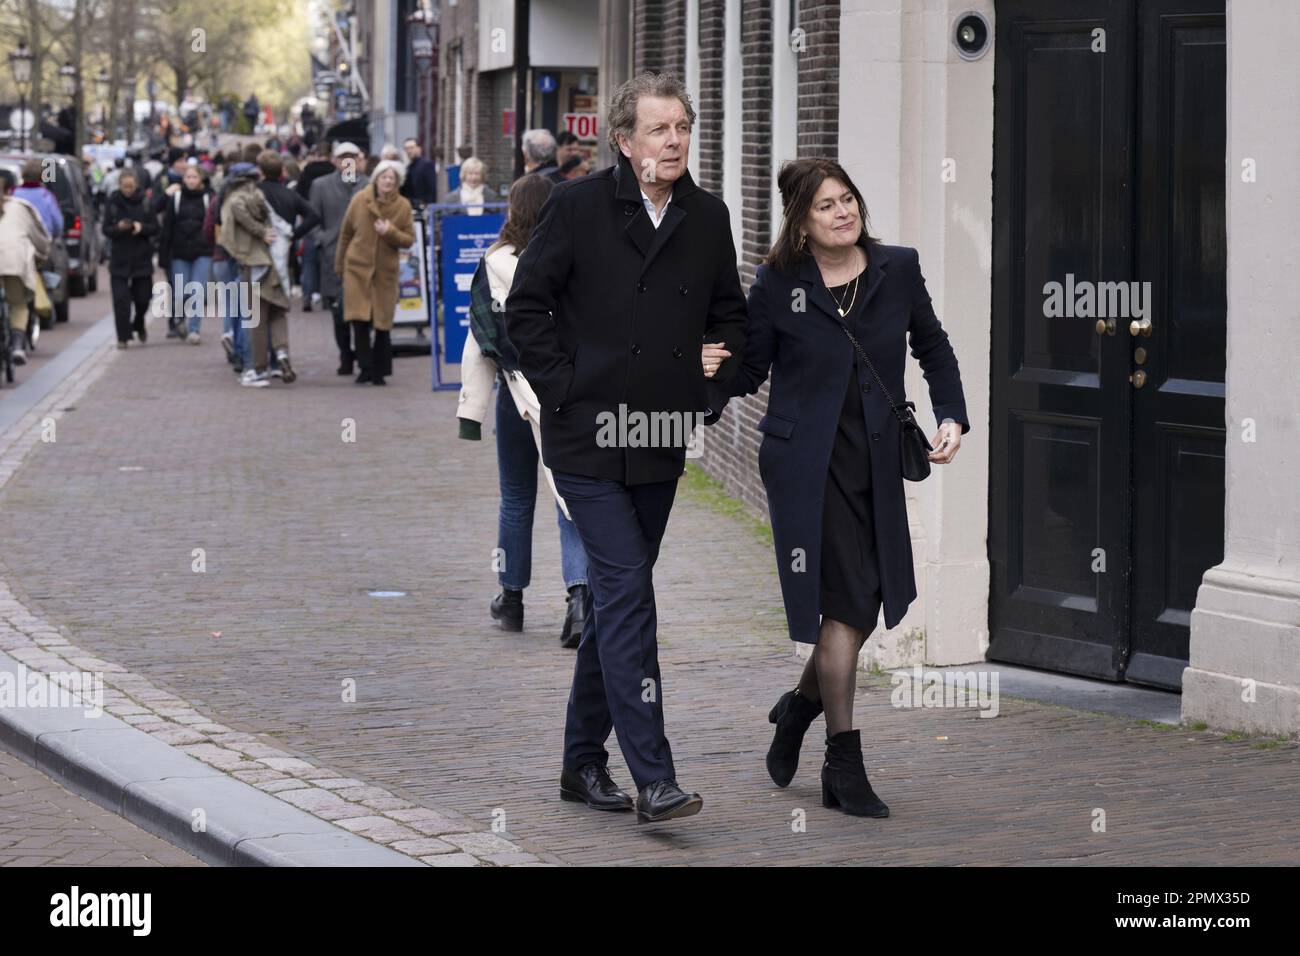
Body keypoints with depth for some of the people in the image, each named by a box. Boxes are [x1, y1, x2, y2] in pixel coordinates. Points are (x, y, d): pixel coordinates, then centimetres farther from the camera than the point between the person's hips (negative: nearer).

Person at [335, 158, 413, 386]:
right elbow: (346, 233, 8)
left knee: (383, 324, 3)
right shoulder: (360, 200, -2)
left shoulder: (403, 206, -1)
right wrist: (339, 266, 12)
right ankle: (365, 367, -3)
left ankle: (380, 371, 14)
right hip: (358, 267, 0)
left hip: (386, 271, 0)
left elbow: (409, 239, 1)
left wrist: (391, 232, -19)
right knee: (360, 320, -10)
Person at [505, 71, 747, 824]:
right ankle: (654, 778, -15)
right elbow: (526, 308, -3)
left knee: (616, 598, 13)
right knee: (627, 593, -13)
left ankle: (584, 761, 24)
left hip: (662, 439, 5)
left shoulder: (708, 216, 7)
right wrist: (563, 388, -9)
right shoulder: (578, 206, -6)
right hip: (588, 436, -5)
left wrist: (716, 380, 5)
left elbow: (730, 311, 20)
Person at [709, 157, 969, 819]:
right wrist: (708, 381, -19)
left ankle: (800, 705, 34)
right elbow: (749, 368, 2)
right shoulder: (778, 284, -5)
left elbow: (932, 347, 15)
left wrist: (951, 417, 3)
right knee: (846, 603, -8)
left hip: (876, 460, 4)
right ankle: (844, 768, 1)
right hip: (805, 461, -4)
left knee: (870, 603, 5)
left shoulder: (897, 269, 3)